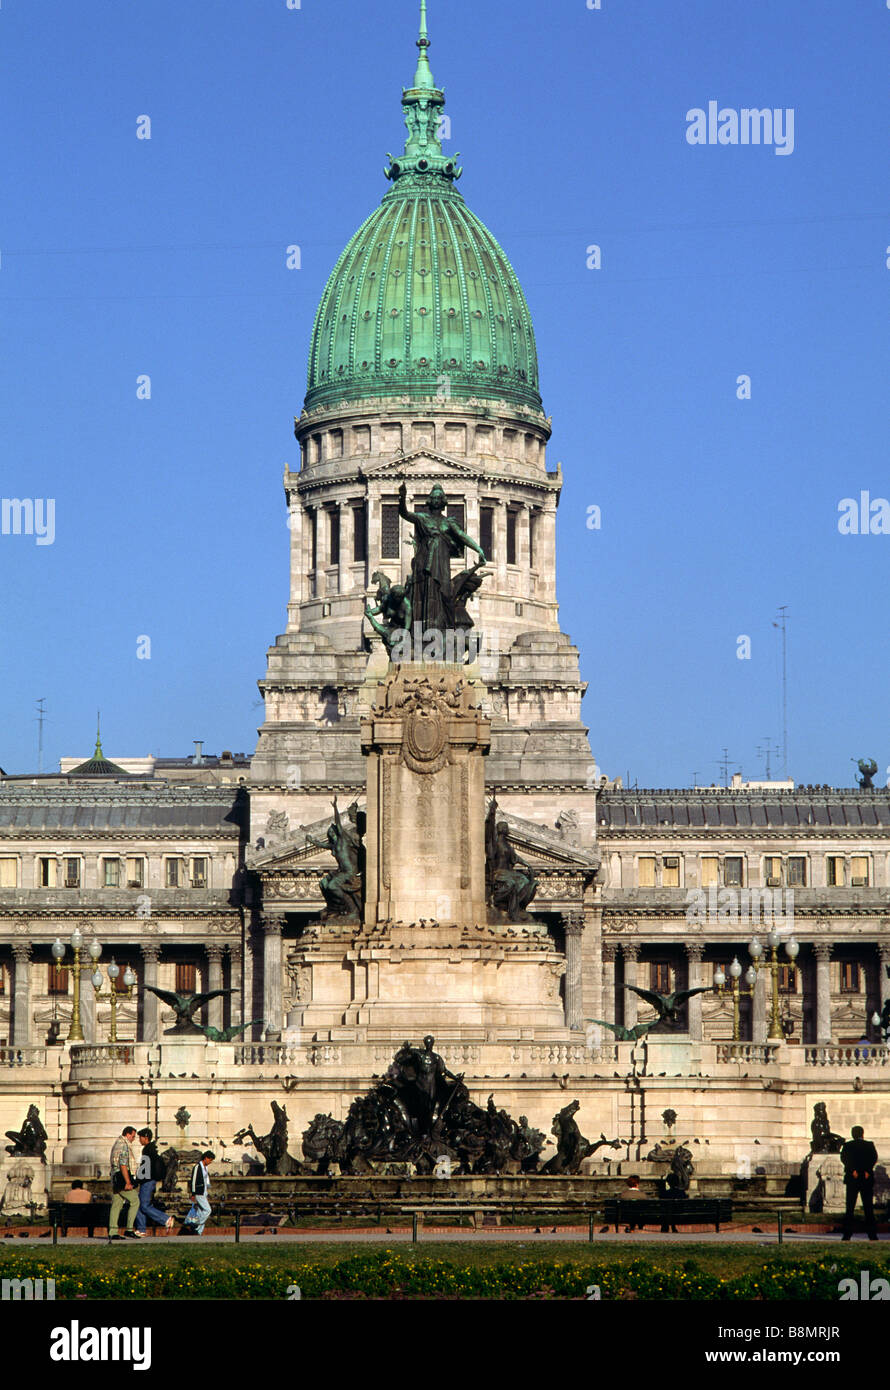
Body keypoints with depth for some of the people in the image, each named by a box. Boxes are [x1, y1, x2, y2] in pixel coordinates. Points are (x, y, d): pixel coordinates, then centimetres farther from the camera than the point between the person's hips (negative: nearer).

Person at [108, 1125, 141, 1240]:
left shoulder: (117, 1143, 19)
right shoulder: (124, 1145, -13)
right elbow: (123, 1165, -20)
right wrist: (128, 1182, -21)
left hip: (115, 1178, 10)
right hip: (122, 1178, -10)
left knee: (116, 1205, 7)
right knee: (135, 1201, -3)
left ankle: (112, 1233, 5)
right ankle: (129, 1229, -5)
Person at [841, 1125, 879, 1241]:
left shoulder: (847, 1145, 4)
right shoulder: (869, 1145, 4)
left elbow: (844, 1158, -10)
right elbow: (874, 1157, -9)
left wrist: (853, 1170, -17)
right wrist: (867, 1171, -15)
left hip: (852, 1179, 0)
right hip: (867, 1179, 0)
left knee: (850, 1208, 3)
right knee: (868, 1208, 5)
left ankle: (847, 1234, -5)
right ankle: (872, 1234, 1)